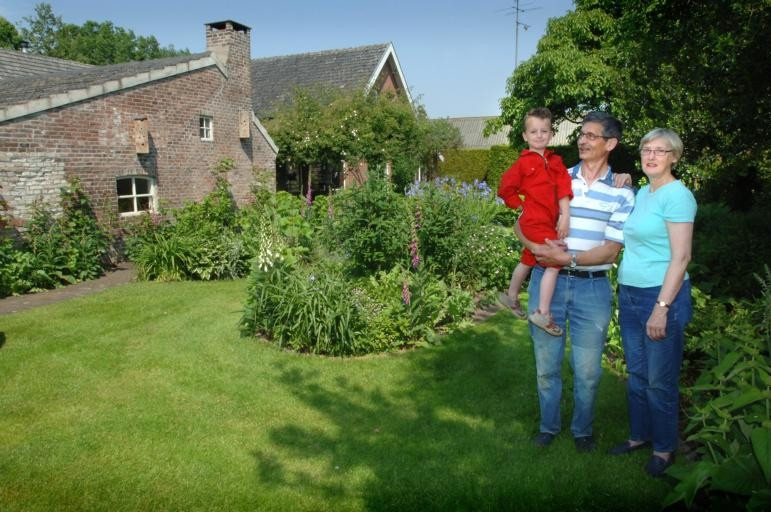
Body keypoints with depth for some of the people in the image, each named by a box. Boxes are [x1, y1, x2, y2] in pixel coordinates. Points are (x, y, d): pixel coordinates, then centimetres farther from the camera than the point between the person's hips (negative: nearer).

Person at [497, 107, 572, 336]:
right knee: (554, 262, -15)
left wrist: (565, 216, -9)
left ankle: (512, 297, 41)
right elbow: (505, 189, -3)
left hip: (550, 221, 7)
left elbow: (563, 189, 1)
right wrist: (522, 206, -2)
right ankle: (543, 313, -11)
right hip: (535, 222, -7)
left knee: (528, 261, 21)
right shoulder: (523, 163, -7)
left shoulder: (555, 160, 9)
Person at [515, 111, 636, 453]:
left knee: (587, 370, 8)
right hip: (547, 281, 2)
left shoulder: (621, 193, -1)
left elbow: (610, 250, -7)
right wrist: (535, 246, -15)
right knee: (546, 364, 12)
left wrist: (568, 258, -20)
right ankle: (548, 426, 33)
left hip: (592, 287, -1)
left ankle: (582, 430, 32)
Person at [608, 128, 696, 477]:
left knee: (659, 380, 5)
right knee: (636, 375, 17)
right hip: (629, 295, 8)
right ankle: (639, 435, 34)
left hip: (662, 296, -7)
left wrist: (662, 308, -19)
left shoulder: (677, 195, -12)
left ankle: (664, 448, 23)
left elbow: (681, 257, -17)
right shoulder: (641, 193, 12)